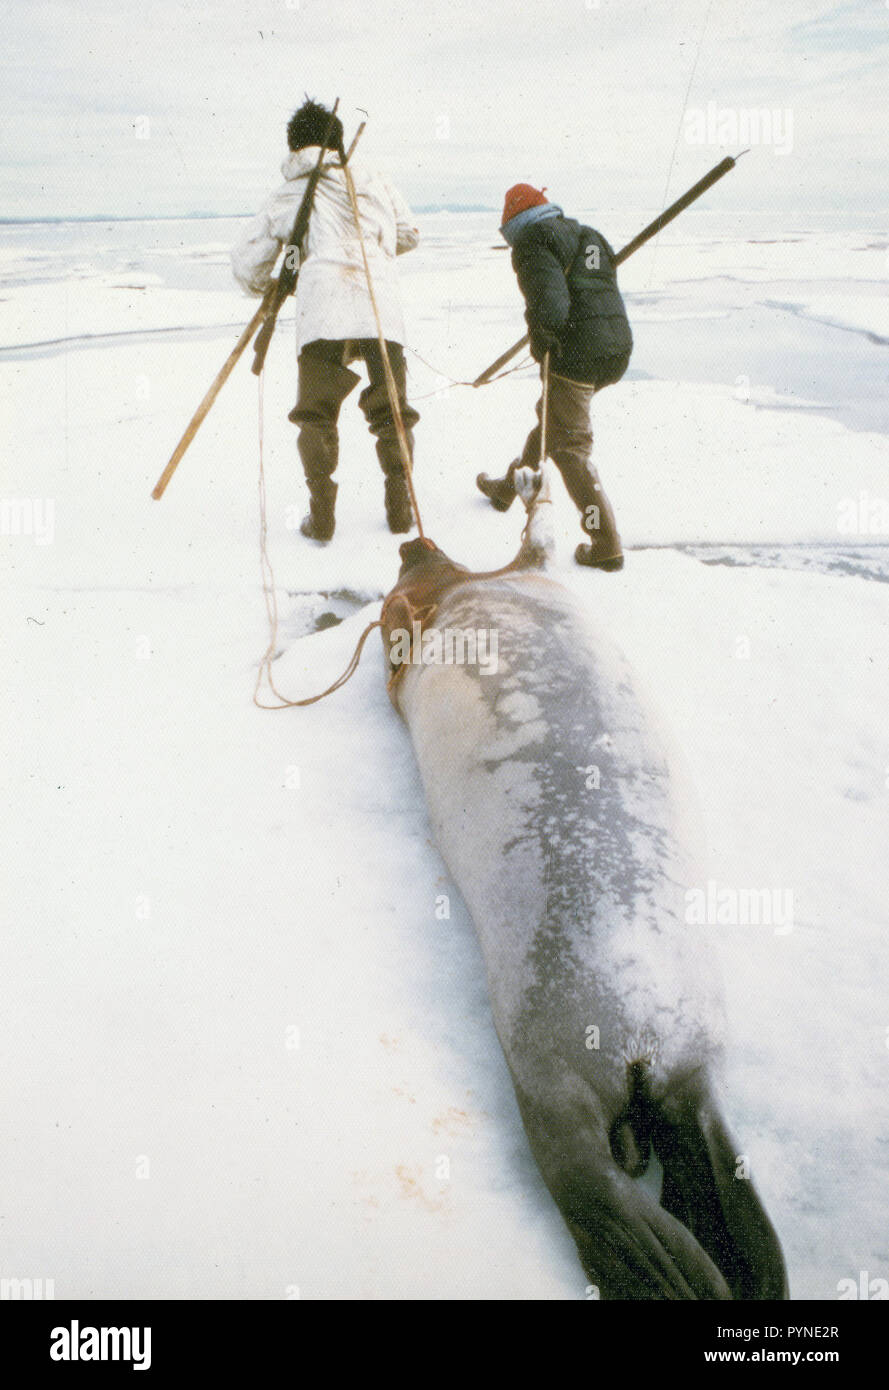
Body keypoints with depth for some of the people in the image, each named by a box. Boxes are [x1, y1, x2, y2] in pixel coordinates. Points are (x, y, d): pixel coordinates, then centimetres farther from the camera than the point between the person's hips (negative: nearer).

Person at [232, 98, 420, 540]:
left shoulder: (288, 197, 13)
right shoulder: (377, 185, 20)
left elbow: (246, 260, 14)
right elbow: (409, 235, 35)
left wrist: (267, 289, 35)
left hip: (323, 315, -2)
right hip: (383, 311, 2)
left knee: (317, 416, 10)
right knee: (391, 411, 15)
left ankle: (322, 516, 6)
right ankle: (400, 507, 15)